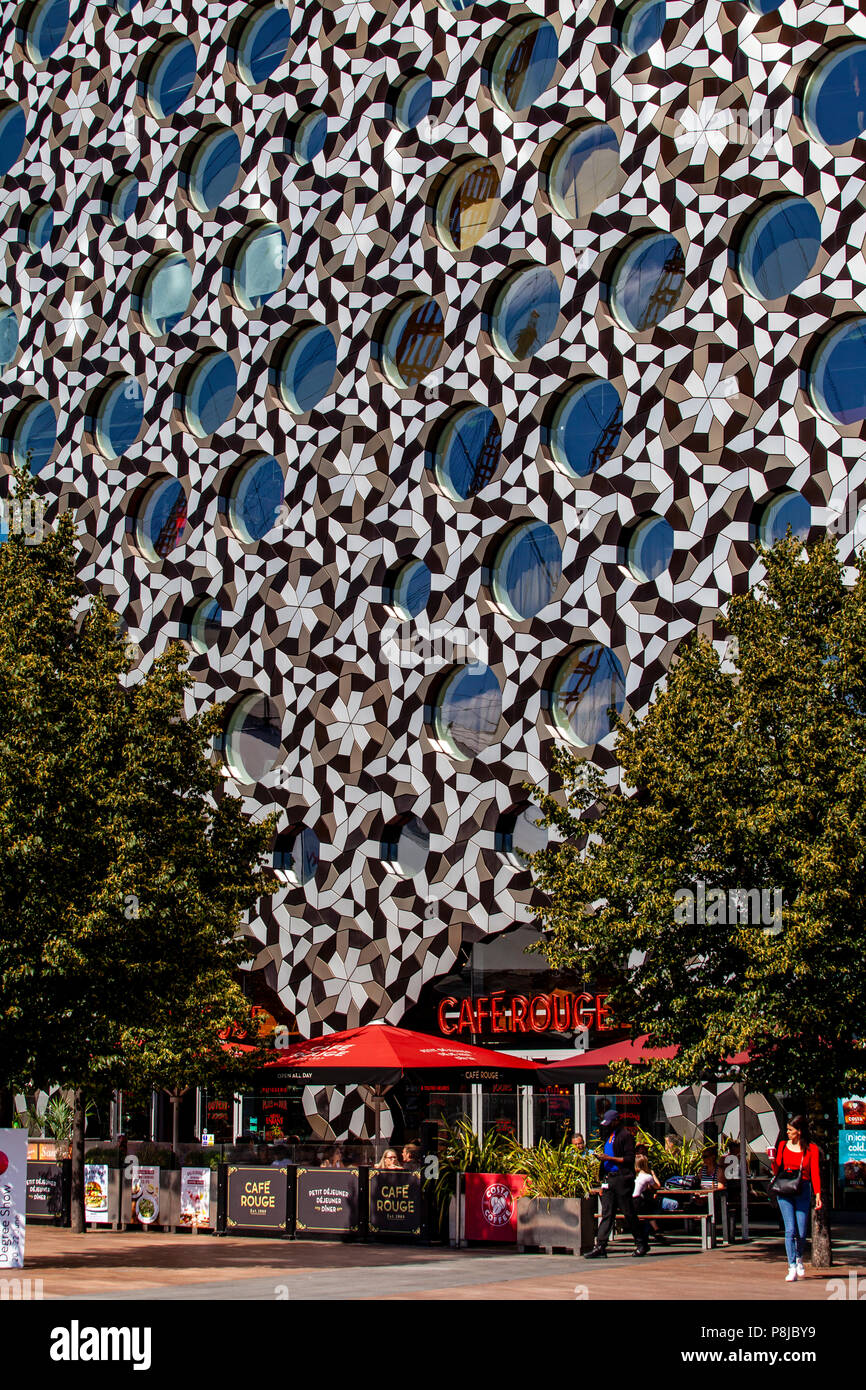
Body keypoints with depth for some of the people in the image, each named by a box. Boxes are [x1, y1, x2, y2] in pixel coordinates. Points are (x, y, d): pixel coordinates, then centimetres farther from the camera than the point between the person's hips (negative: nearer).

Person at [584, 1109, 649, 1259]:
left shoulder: (625, 1136, -8)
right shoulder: (610, 1136, 18)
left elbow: (629, 1159, -13)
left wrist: (609, 1158, -17)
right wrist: (601, 1156, 8)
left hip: (622, 1178, -8)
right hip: (609, 1178, 8)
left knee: (629, 1213, -1)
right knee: (607, 1213, 2)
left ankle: (642, 1243, 12)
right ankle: (600, 1246, -3)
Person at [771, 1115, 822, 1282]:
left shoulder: (811, 1149, 4)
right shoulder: (783, 1145, 10)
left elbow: (815, 1173, 0)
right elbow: (776, 1172, 12)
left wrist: (818, 1195, -8)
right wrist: (773, 1160, -8)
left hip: (803, 1191, -1)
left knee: (801, 1232, -2)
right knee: (790, 1230, -10)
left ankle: (799, 1259, 28)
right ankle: (792, 1268, -9)